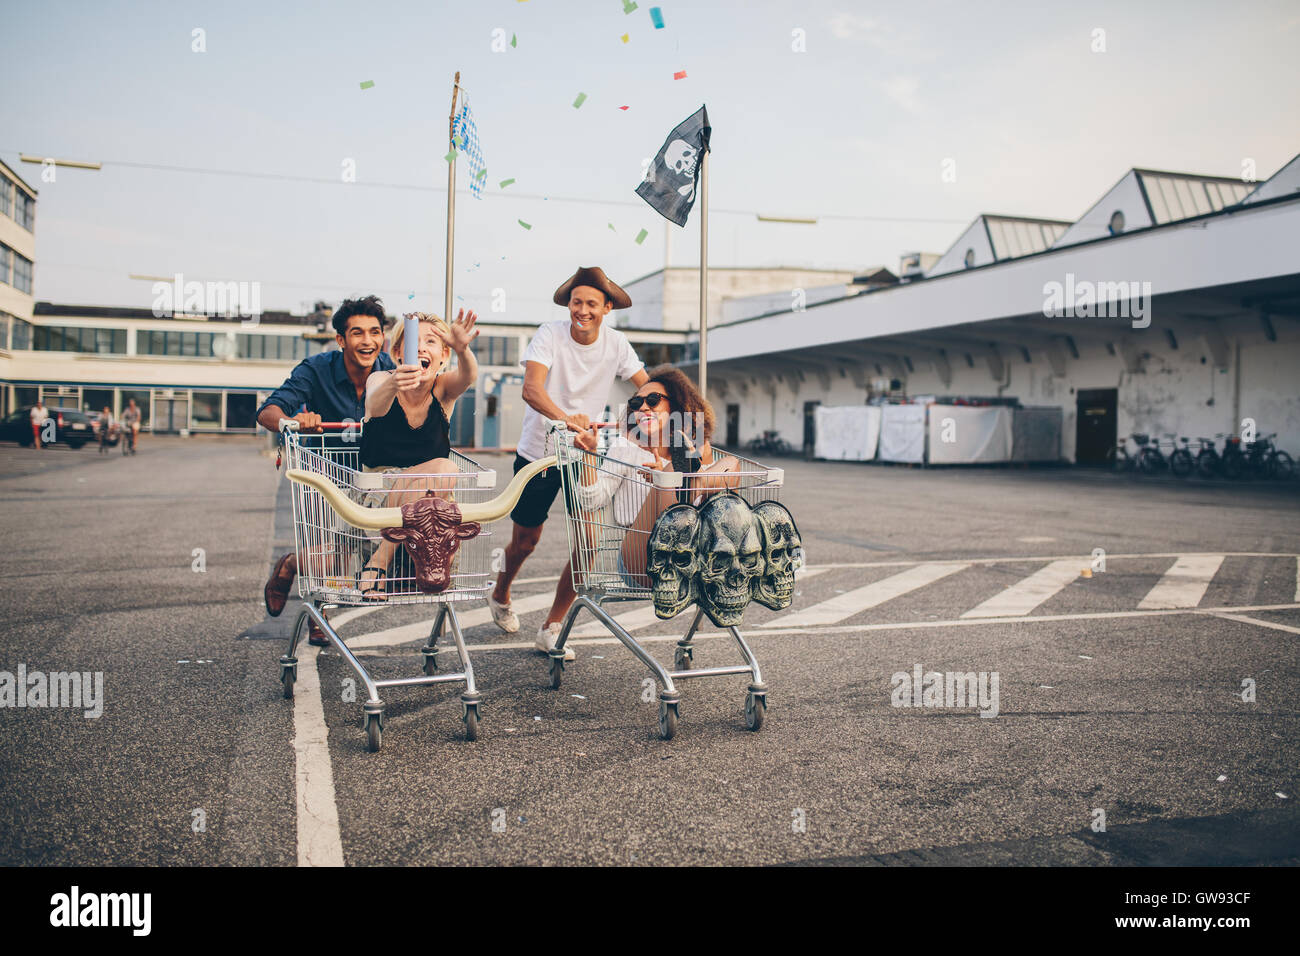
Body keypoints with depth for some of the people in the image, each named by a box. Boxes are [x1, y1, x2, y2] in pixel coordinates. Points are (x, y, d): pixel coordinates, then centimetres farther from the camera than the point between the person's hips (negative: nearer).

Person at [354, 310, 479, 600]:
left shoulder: (443, 388, -3)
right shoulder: (380, 380, -7)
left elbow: (467, 376, -28)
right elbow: (375, 406, -31)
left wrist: (462, 349, -53)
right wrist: (392, 385, -56)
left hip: (427, 493, 3)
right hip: (376, 485, -3)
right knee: (445, 469, -31)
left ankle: (377, 560, -24)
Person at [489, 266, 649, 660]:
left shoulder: (616, 344, -6)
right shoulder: (549, 334, -17)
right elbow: (531, 389, -32)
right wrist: (564, 418, -51)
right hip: (538, 451, -2)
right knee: (525, 542, 11)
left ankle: (551, 629, 8)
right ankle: (500, 596, 45)